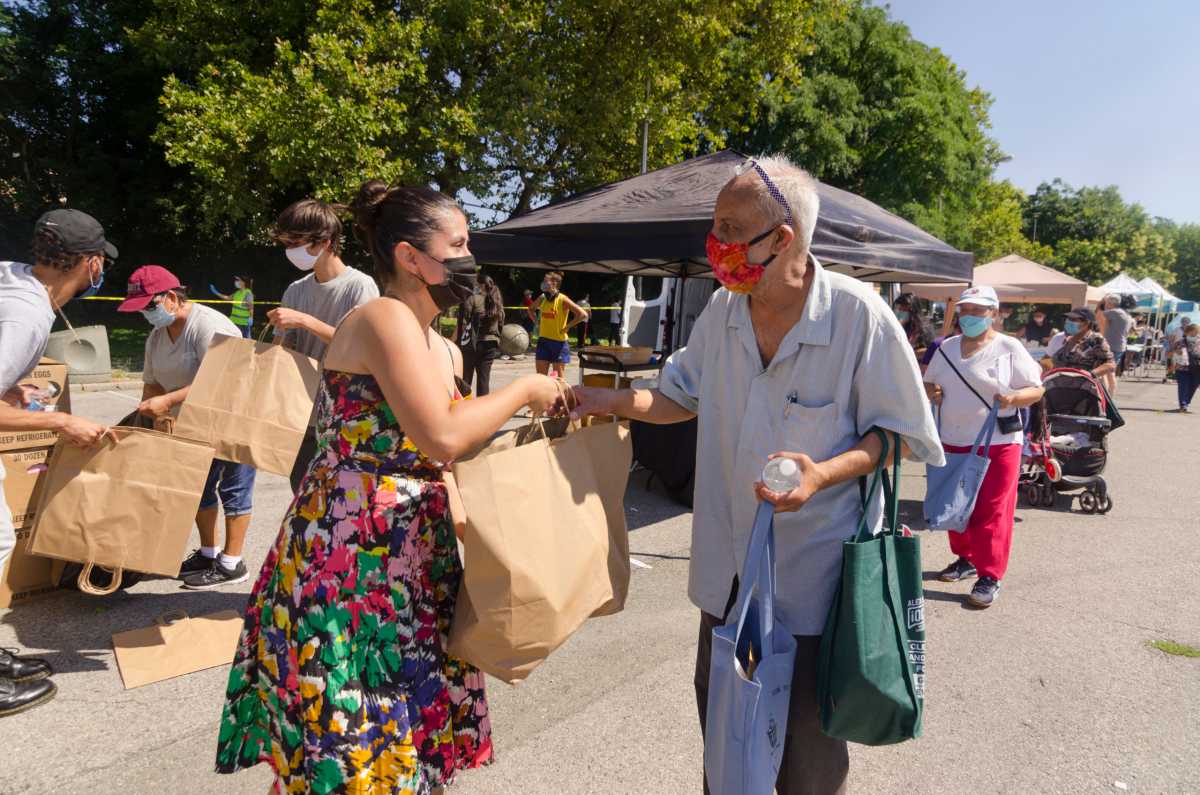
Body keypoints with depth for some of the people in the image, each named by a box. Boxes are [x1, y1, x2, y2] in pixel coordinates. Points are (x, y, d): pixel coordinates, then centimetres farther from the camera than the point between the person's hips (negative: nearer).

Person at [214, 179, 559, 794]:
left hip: (408, 557, 9)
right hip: (346, 556, -9)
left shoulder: (445, 351, 12)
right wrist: (523, 390, -13)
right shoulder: (384, 318, -16)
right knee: (348, 743, 4)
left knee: (405, 731, 17)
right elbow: (441, 438, -26)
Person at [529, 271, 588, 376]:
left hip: (559, 342, -5)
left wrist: (567, 327, -15)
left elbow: (583, 314, -20)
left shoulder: (563, 300, -12)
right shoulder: (542, 298, 4)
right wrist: (537, 322, 11)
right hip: (543, 340, 5)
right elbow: (530, 309, 25)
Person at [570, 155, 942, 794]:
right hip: (728, 570, 5)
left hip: (814, 575, -5)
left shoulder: (859, 315, -17)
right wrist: (614, 400, -4)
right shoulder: (722, 311, -1)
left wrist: (825, 473, -27)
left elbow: (899, 432, -10)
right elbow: (684, 396, 13)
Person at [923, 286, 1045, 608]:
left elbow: (1036, 389, -2)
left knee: (991, 511, -4)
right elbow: (928, 383, 19)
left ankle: (990, 577, 3)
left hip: (996, 444, -5)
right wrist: (930, 392, -4)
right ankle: (965, 559, 31)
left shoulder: (1009, 348, -3)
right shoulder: (946, 348, 10)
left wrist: (1012, 398, -22)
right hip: (952, 441, 5)